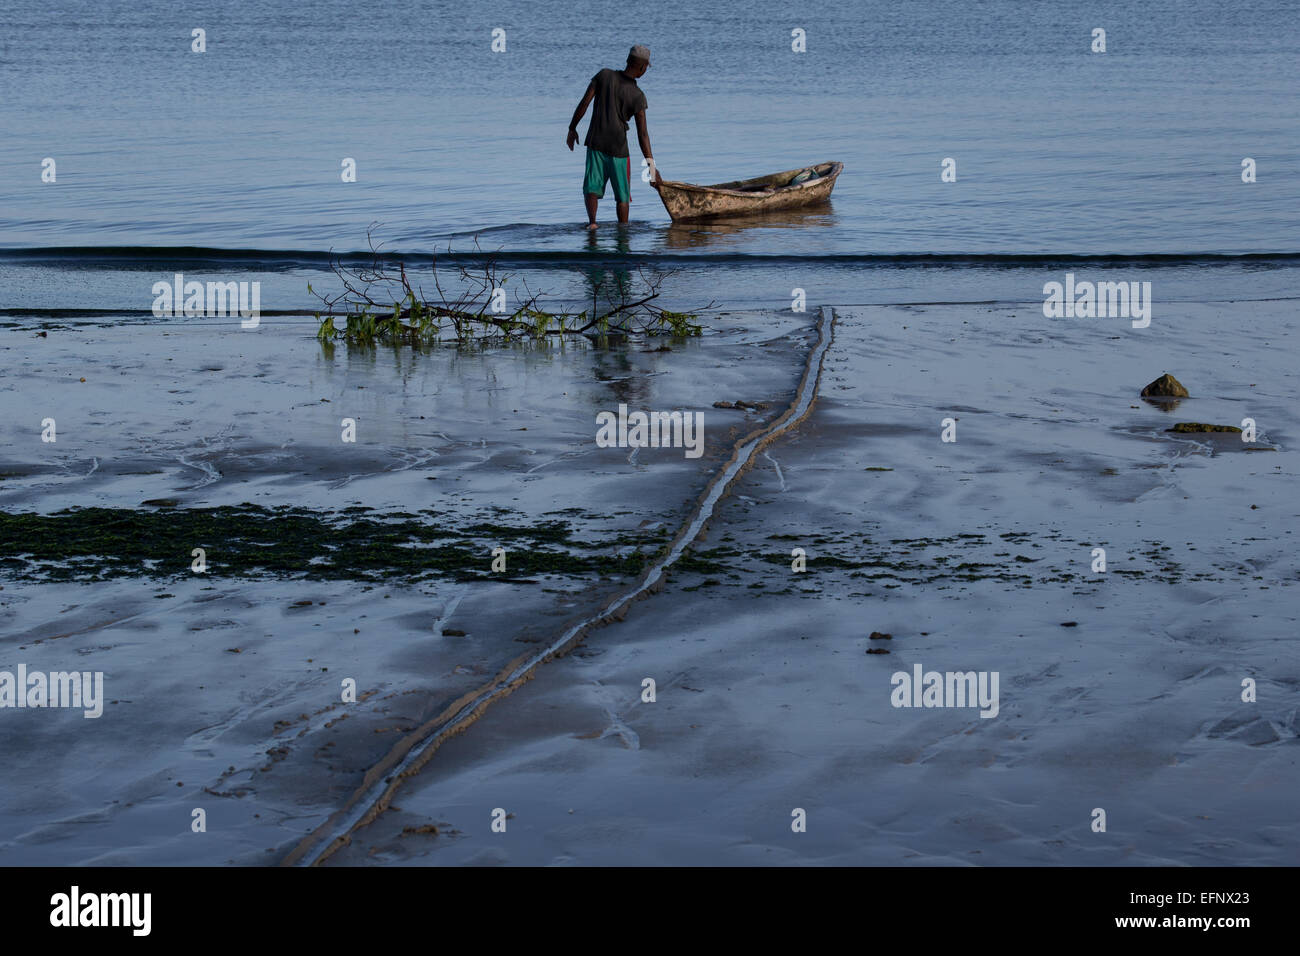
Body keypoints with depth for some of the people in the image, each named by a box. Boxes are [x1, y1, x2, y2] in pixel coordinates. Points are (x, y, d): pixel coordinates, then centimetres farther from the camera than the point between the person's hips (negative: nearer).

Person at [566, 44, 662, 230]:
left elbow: (584, 103, -4)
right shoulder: (637, 96, -8)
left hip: (595, 143, 2)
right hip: (618, 146, -2)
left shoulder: (604, 75, -2)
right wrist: (651, 167, -7)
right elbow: (643, 134, -10)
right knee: (622, 195, 10)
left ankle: (591, 220, -18)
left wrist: (572, 128, 10)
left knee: (592, 187, 5)